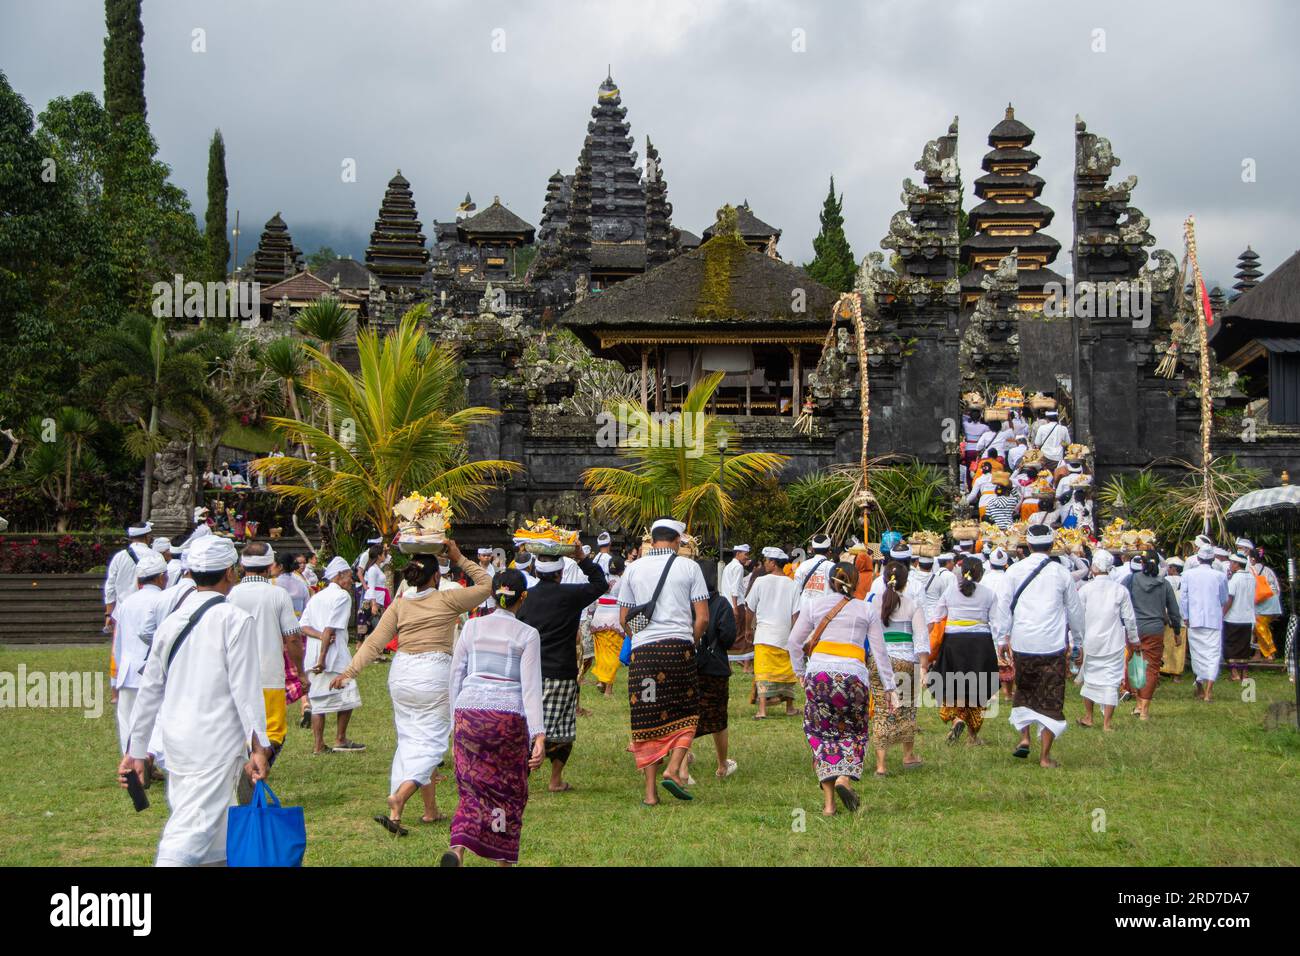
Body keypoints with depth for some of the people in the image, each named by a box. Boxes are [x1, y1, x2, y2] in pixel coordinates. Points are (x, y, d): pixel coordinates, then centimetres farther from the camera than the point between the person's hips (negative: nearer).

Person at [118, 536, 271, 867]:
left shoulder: (171, 623, 10)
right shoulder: (235, 620, -7)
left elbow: (149, 690, 13)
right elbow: (246, 688, -11)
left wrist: (137, 752, 19)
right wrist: (258, 746, -9)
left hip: (175, 738, 6)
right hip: (217, 741, -6)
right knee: (193, 827, -10)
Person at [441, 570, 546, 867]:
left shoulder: (472, 627, 6)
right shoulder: (528, 635, -2)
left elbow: (456, 676, 9)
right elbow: (531, 687, -9)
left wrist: (455, 720, 18)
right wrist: (539, 736, -11)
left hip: (469, 711, 2)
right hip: (509, 716, -2)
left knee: (472, 788, 8)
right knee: (509, 792, 13)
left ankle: (456, 850, -16)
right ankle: (505, 860, 20)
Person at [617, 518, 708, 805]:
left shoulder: (634, 568, 9)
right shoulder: (689, 567, 3)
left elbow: (623, 619, 11)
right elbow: (702, 617, 0)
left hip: (643, 650, 2)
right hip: (679, 645, -2)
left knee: (647, 719, 5)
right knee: (685, 714, 13)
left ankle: (650, 790, 4)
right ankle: (674, 768, -6)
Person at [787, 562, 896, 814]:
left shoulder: (815, 605, 12)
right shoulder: (868, 610, 9)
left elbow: (794, 641, 11)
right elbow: (879, 651, 7)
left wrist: (800, 671, 24)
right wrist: (890, 688, 10)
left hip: (818, 672, 1)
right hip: (853, 674, -1)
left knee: (821, 732, 8)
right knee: (854, 732, 15)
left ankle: (829, 802, 0)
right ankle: (845, 778, -12)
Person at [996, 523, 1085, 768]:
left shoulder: (1015, 570, 0)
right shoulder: (1061, 573, 1)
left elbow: (1004, 605, 3)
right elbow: (1075, 609, 11)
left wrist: (1002, 637, 13)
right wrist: (1080, 637, 25)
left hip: (1022, 644, 1)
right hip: (1053, 644, -1)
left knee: (1024, 690, 21)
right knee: (1051, 698, 3)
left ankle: (1024, 737, 9)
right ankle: (1045, 756, 3)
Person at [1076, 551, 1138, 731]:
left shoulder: (1085, 589, -5)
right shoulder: (1120, 590, -4)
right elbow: (1130, 618, 2)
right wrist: (1134, 639, 15)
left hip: (1090, 642, 1)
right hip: (1113, 643, -1)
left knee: (1090, 677, 17)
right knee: (1111, 681, 2)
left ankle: (1088, 717, 26)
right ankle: (1107, 722, -1)